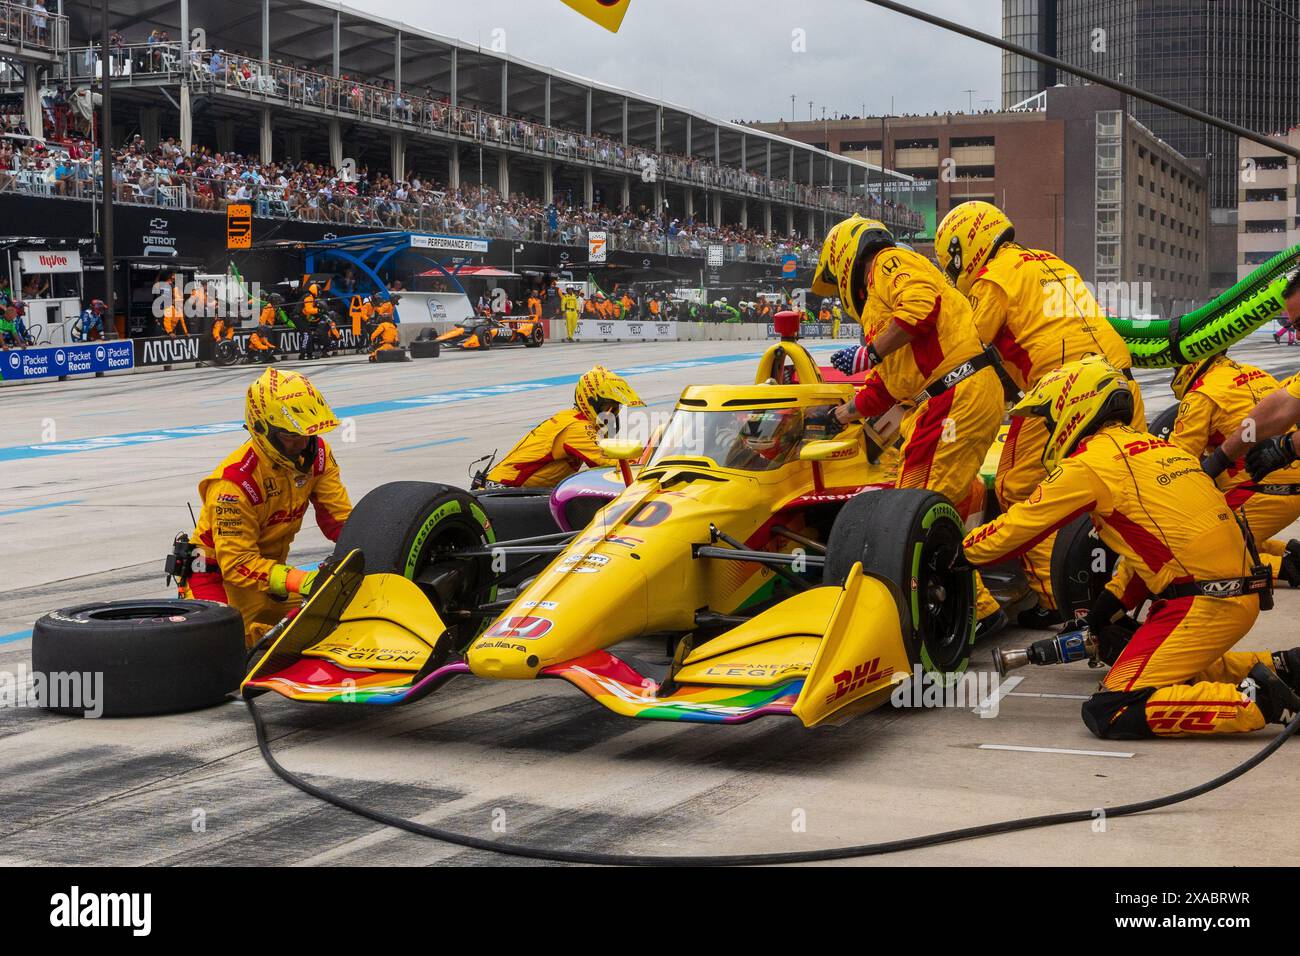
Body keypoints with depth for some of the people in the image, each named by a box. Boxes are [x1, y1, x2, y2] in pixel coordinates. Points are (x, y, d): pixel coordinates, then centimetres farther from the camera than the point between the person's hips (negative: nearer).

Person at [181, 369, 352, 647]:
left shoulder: (317, 453, -8)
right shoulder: (234, 481, -28)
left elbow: (338, 517, -4)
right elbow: (236, 563, -29)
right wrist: (299, 581, -41)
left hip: (271, 563, 6)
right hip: (219, 571, -6)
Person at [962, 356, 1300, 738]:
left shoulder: (1090, 463, -7)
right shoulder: (1153, 446, 20)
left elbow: (1015, 529, -1)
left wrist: (960, 552, 16)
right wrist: (1103, 613, 27)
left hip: (1201, 604, -9)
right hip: (1240, 593, 9)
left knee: (1109, 713, -12)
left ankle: (1257, 701, -15)